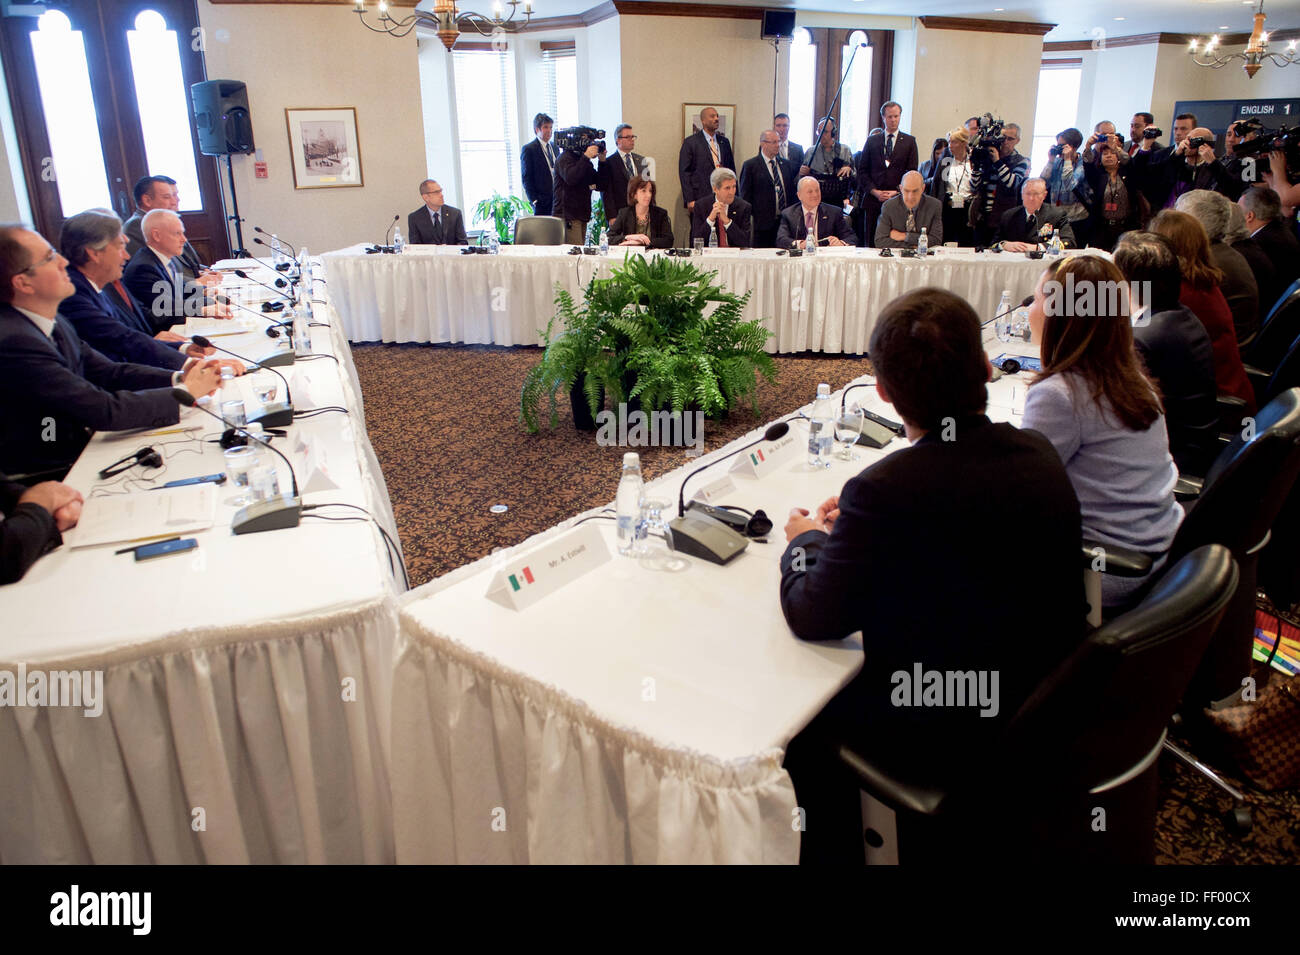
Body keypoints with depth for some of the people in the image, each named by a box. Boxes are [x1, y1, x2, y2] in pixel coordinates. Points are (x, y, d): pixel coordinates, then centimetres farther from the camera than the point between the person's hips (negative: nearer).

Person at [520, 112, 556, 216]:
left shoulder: (554, 147, 15)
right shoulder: (528, 149, -5)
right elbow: (526, 179, -6)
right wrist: (534, 200, -13)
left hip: (558, 199, 6)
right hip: (542, 202, -6)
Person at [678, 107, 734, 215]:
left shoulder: (724, 141, 16)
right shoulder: (690, 142, 0)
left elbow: (732, 168, 20)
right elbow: (684, 173, -4)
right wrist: (689, 200, -11)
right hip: (700, 197, -4)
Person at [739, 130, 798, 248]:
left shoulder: (786, 164, 16)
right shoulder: (750, 165, 0)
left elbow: (792, 191, 20)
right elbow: (745, 196, -1)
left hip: (785, 222, 5)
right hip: (763, 223, -5)